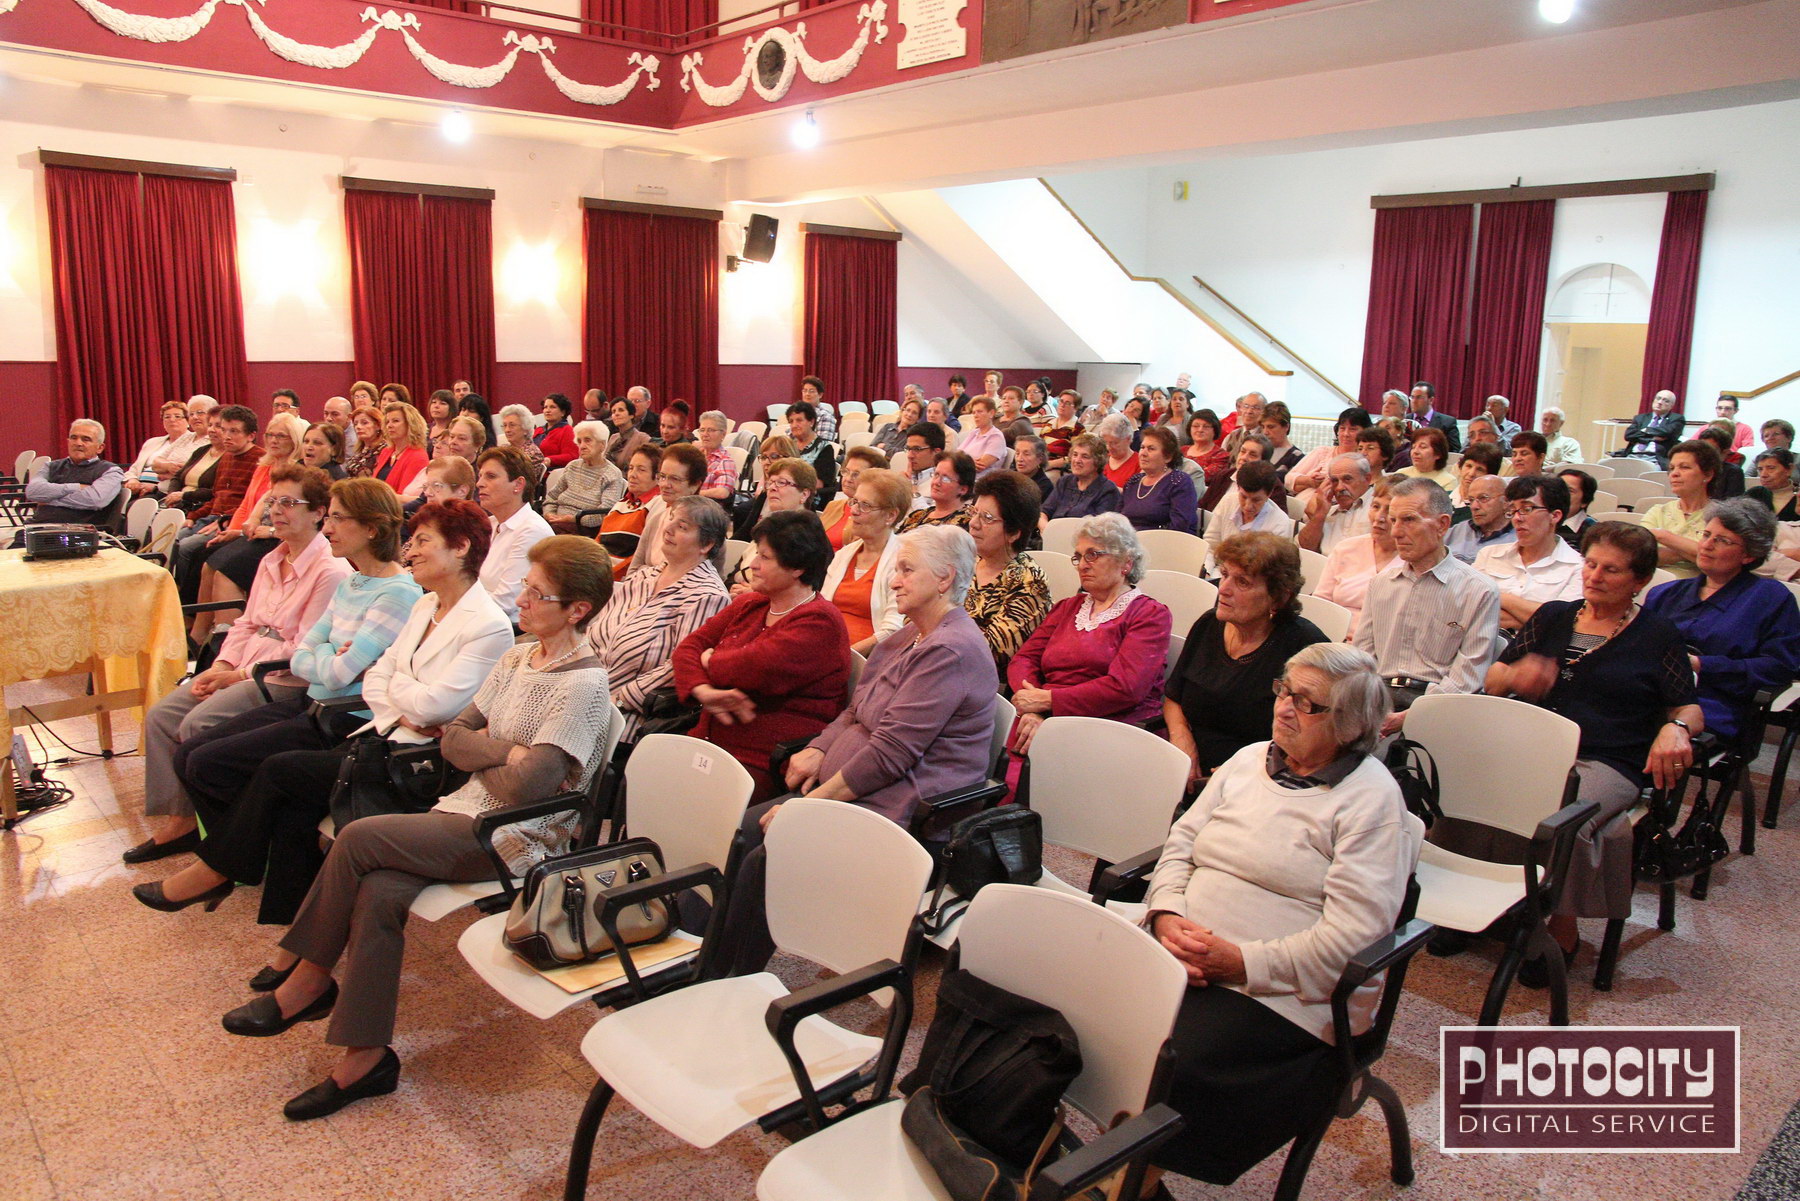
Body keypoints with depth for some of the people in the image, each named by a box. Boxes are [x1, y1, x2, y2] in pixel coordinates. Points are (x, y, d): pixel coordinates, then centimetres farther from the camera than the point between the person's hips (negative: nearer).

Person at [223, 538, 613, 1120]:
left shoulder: (583, 685, -15)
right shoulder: (518, 658, 12)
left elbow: (526, 786, -22)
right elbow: (453, 738, 11)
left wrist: (481, 754, -2)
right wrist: (506, 752, -7)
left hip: (515, 837, -7)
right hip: (467, 810, 7)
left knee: (359, 838, -19)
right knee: (378, 893, -19)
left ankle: (307, 979, 4)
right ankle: (366, 1058, -9)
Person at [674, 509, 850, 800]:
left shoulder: (820, 622, -10)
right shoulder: (748, 604, 16)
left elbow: (756, 668, -21)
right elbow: (688, 646, 12)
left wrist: (711, 661, 0)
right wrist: (702, 691, -9)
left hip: (762, 765, -7)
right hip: (708, 741, 7)